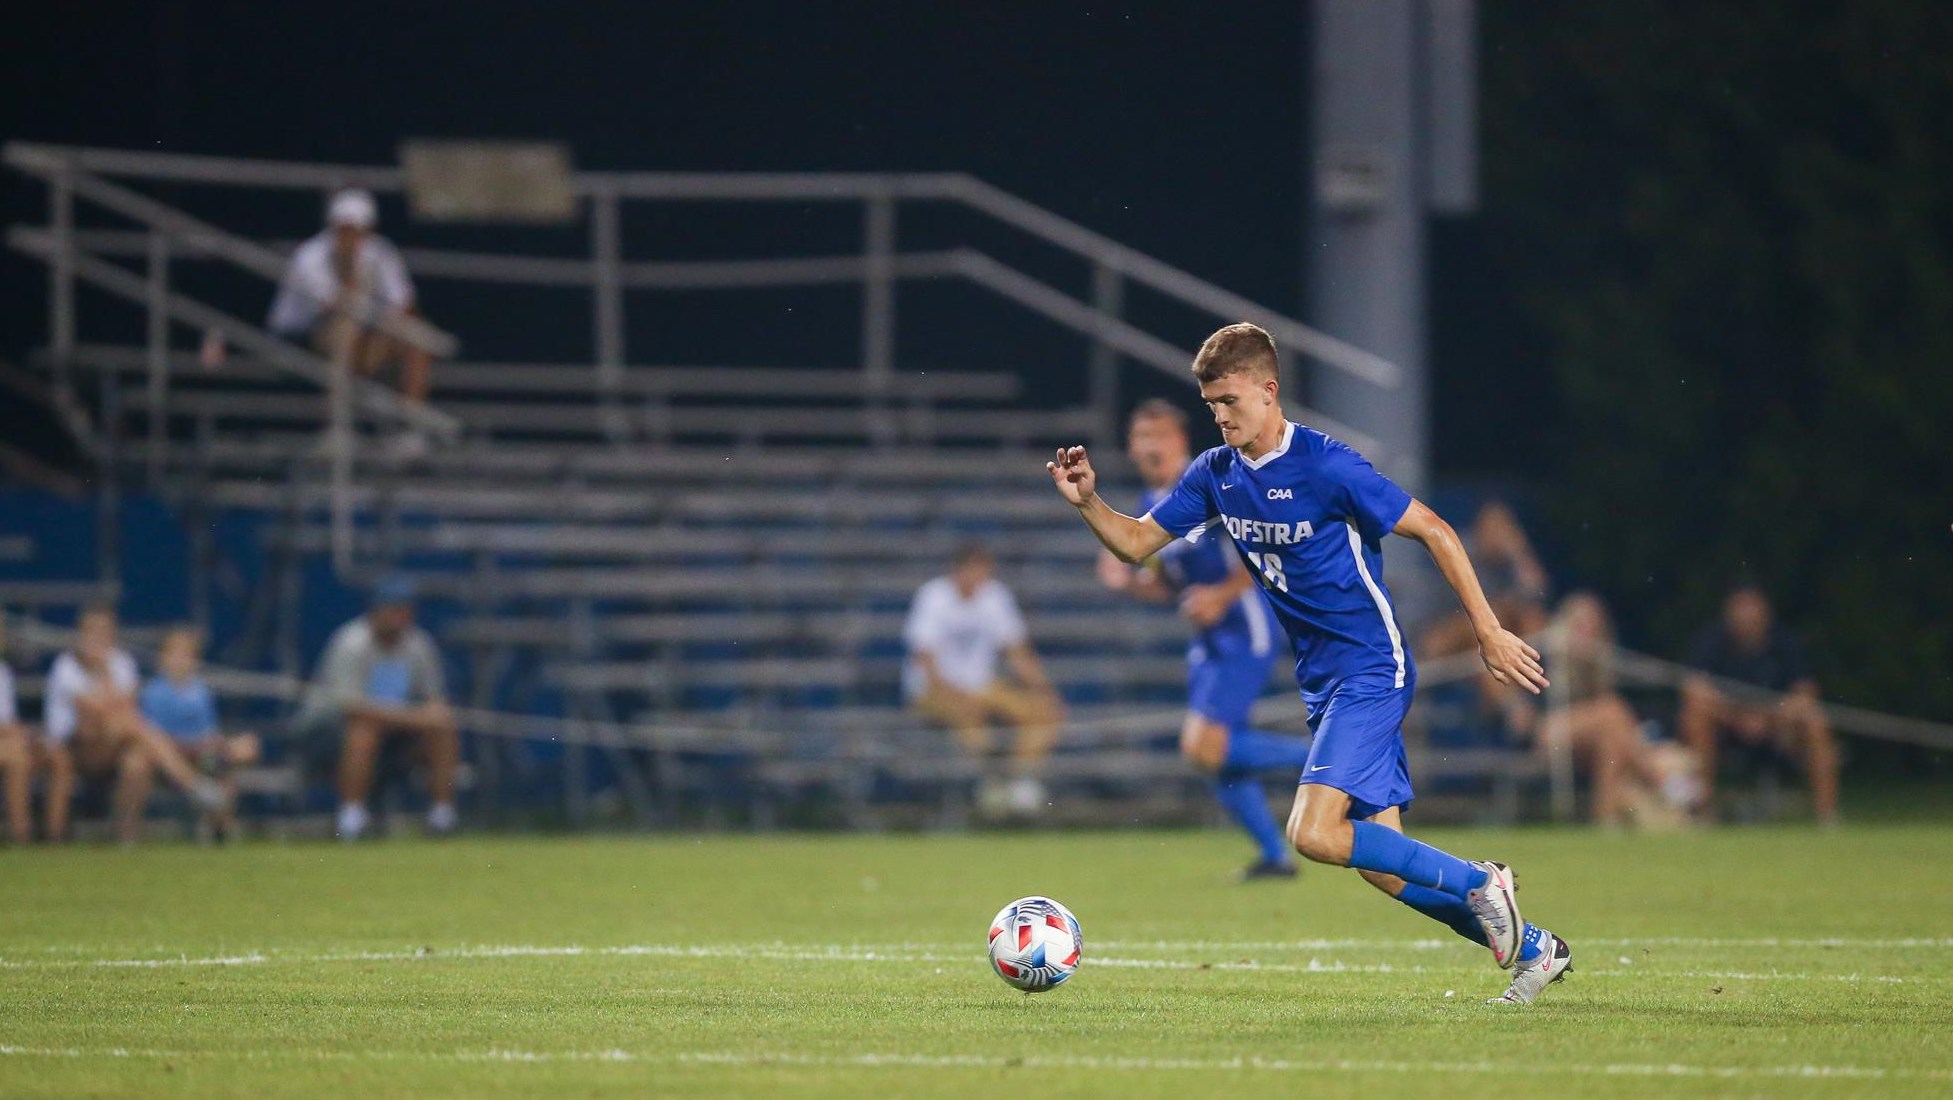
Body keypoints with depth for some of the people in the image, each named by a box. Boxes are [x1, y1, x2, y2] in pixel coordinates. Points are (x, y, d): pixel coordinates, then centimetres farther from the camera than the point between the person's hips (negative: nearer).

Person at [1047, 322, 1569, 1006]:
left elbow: (1434, 532, -11)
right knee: (1381, 862, 5)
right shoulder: (1216, 475, 6)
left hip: (1372, 671, -8)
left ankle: (1477, 883, -7)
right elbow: (1135, 543, 9)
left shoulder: (1325, 466, -16)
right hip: (1322, 683, 8)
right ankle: (1534, 950, 18)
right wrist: (1088, 502, -12)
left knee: (1313, 834, -22)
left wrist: (1488, 631, -12)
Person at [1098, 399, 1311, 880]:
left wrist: (1222, 595, -21)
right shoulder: (1150, 505, 12)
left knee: (1204, 746, -19)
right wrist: (1126, 581, 1)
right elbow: (1166, 585, 20)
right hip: (1208, 640, 9)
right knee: (1221, 765, 6)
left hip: (1244, 635, -9)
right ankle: (1276, 855, 19)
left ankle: (1319, 757, -5)